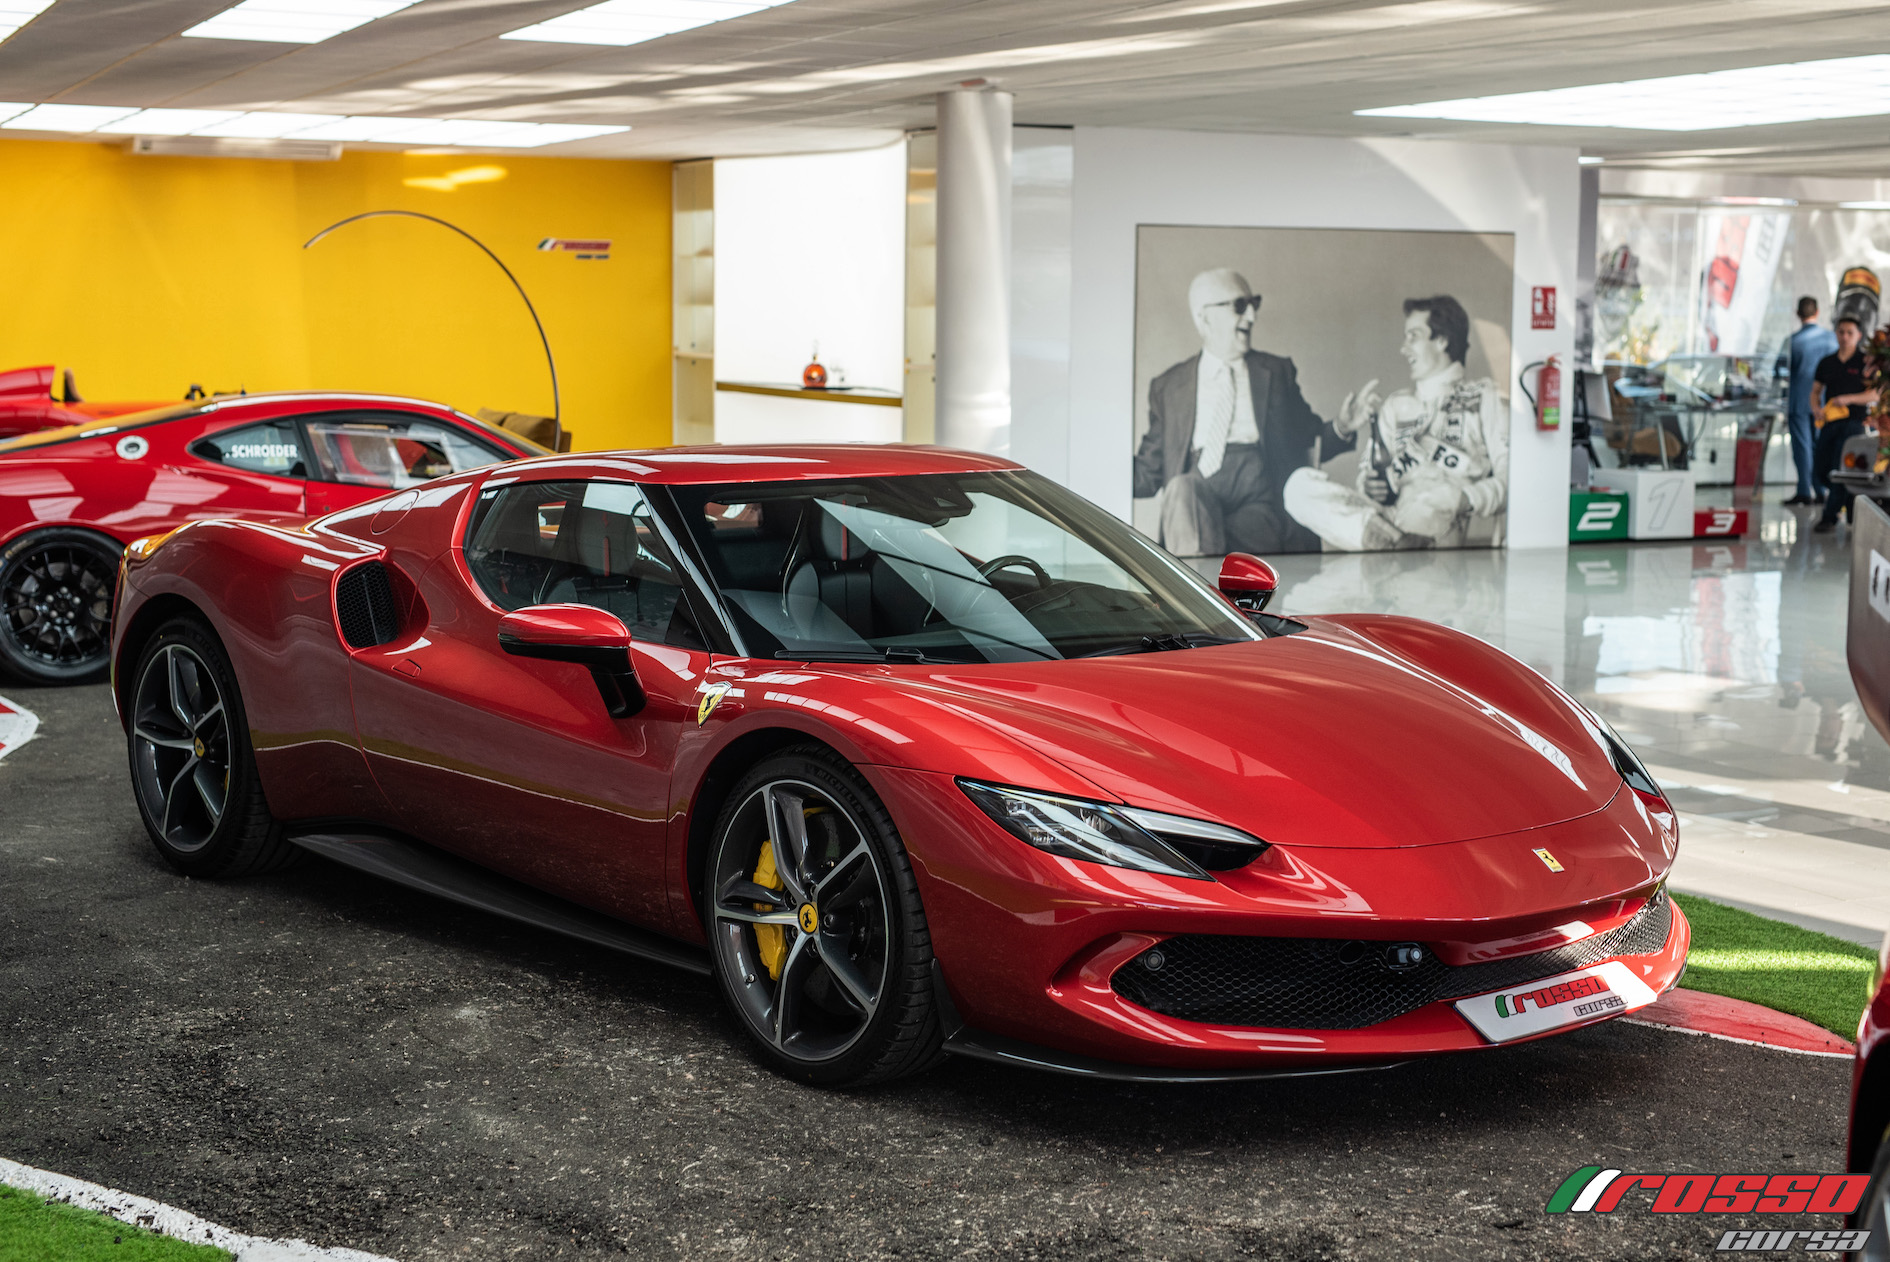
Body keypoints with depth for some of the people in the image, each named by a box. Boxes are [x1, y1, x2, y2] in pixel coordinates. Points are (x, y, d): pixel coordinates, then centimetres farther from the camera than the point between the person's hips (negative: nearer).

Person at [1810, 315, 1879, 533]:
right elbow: (1816, 390, 16)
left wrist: (1848, 399, -18)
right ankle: (1851, 500, 29)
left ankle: (1830, 516, -10)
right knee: (1824, 469, 6)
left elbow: (1875, 394, -5)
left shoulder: (1865, 362, -1)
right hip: (1828, 422, 5)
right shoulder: (1827, 362, 12)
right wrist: (1816, 409, -5)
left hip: (1853, 422, -5)